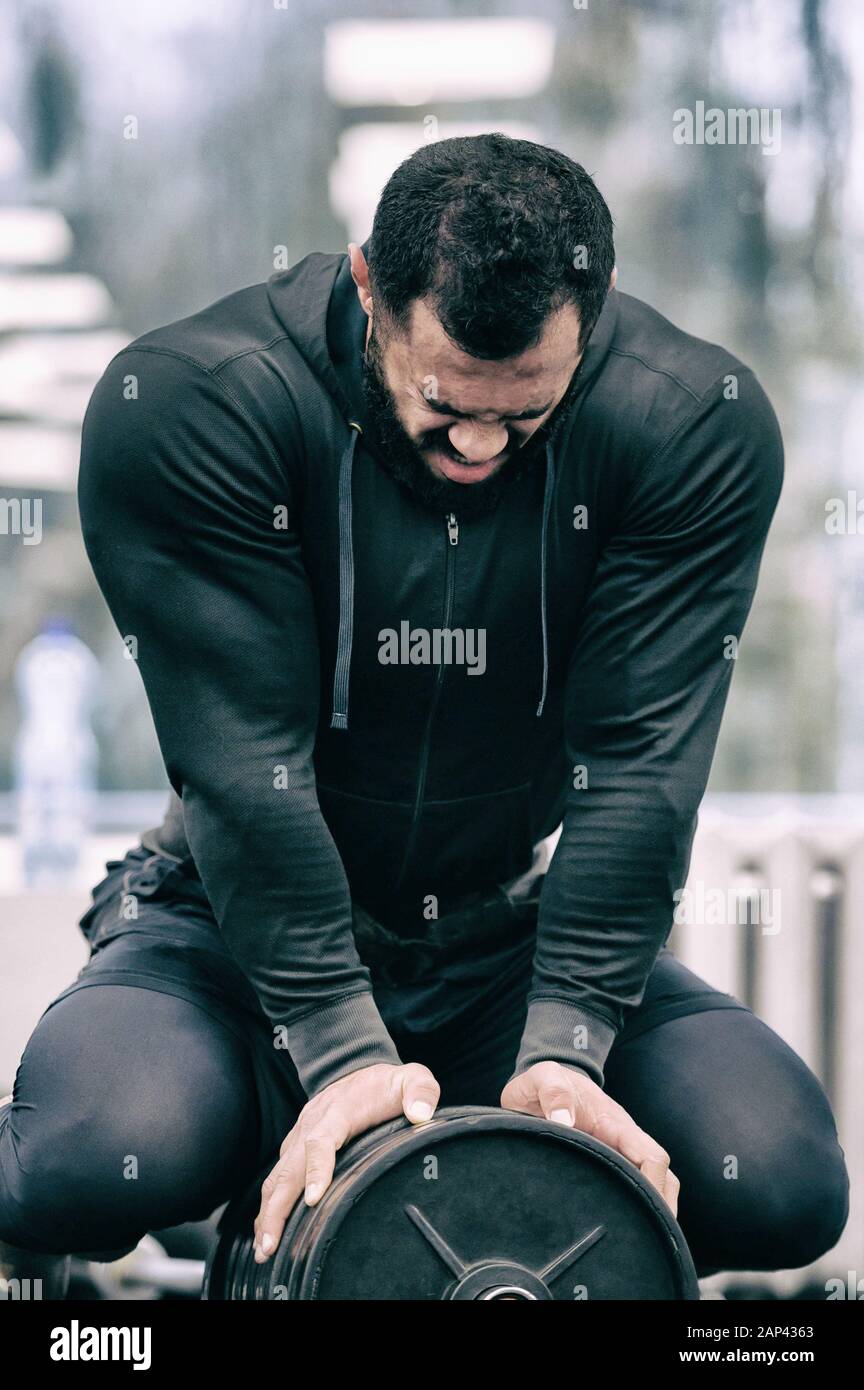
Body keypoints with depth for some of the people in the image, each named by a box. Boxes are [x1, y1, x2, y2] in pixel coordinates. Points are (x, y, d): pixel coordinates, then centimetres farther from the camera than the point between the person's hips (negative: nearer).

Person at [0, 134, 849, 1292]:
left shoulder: (697, 423, -15)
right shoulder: (181, 405, -21)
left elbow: (639, 761, -17)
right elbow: (246, 755, -23)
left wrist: (565, 1047, -26)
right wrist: (341, 1053, -28)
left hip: (520, 937, 3)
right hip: (244, 928, -2)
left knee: (784, 1184, -21)